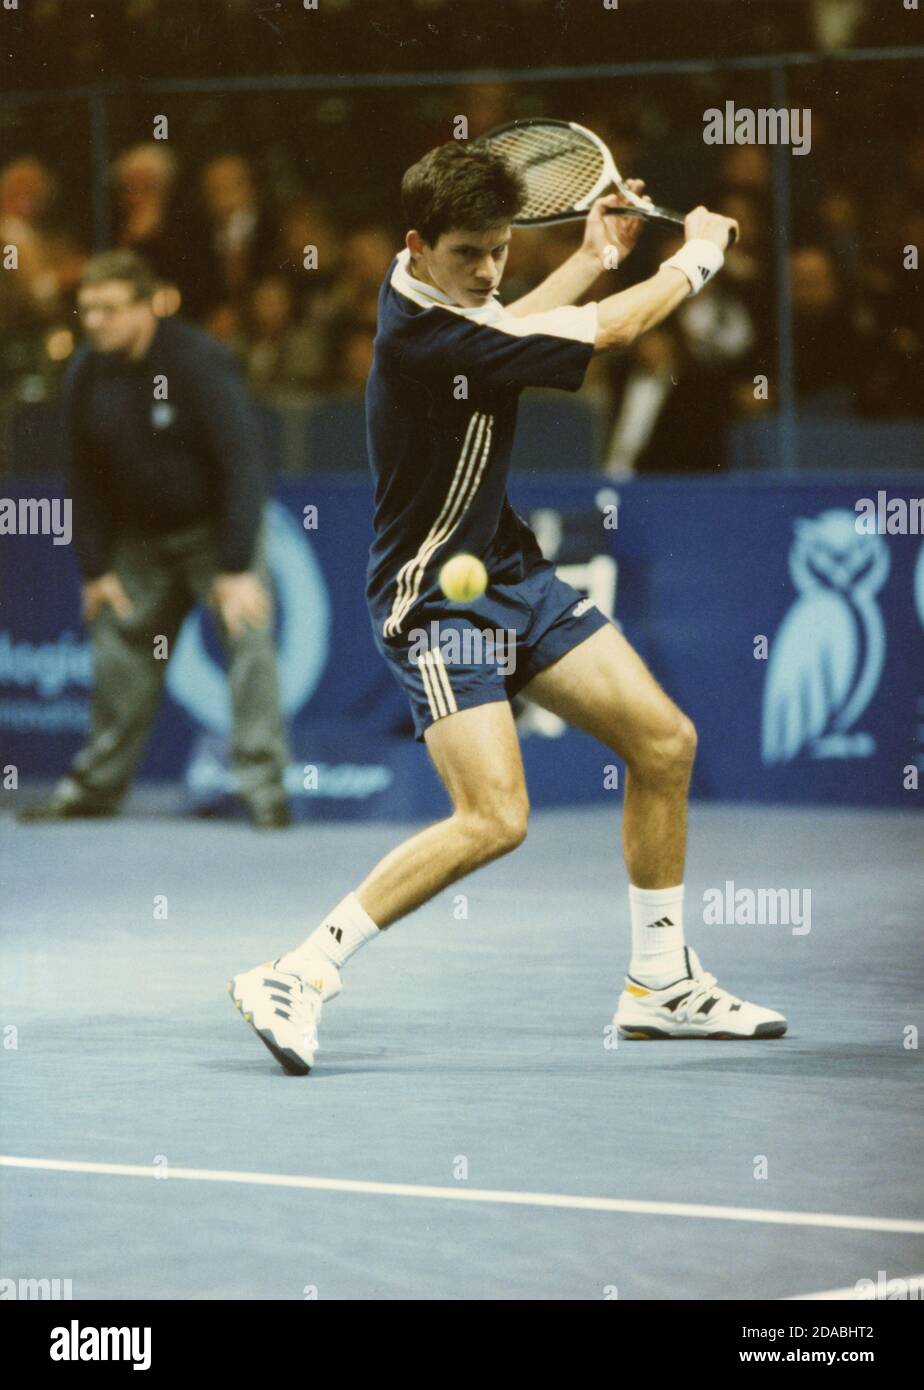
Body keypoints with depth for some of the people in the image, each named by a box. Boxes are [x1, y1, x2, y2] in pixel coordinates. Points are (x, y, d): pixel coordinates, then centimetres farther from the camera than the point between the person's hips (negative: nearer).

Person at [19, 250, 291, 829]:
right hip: (141, 538, 5)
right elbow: (85, 476, 4)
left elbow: (243, 460, -25)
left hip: (218, 528, -5)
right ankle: (98, 782, 21)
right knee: (119, 647, 7)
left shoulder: (200, 362, -24)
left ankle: (264, 781, -16)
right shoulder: (87, 373, -7)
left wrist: (238, 567, -28)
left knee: (247, 631, -18)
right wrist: (95, 567, 0)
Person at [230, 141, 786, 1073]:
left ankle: (659, 985, 19)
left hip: (509, 569, 10)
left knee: (664, 742, 7)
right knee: (494, 818, -23)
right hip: (434, 599, -10)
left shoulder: (432, 289, 1)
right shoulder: (425, 337, -27)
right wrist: (698, 255, -1)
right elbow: (610, 331, -18)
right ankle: (296, 977, -13)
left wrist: (591, 258, 27)